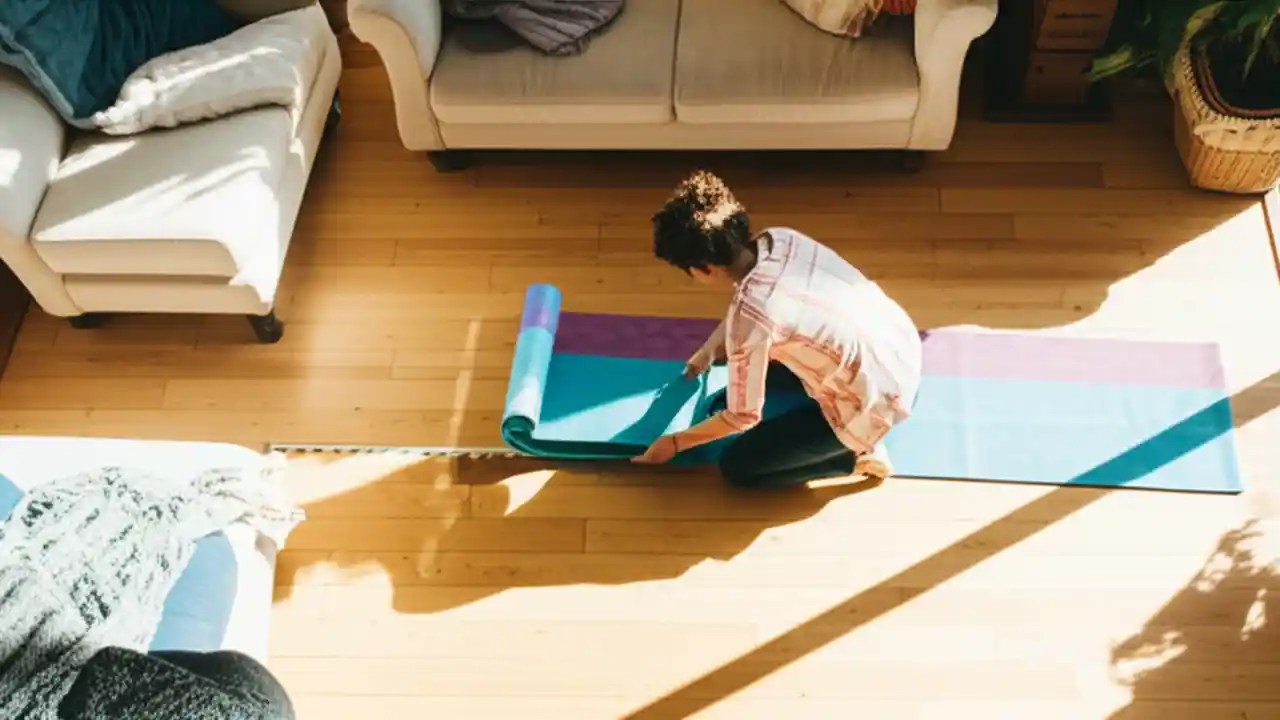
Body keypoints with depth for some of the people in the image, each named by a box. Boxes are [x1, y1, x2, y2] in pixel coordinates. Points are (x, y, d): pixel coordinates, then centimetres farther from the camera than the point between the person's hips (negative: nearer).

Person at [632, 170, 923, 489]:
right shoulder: (776, 238, -8)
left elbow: (743, 418, -14)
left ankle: (857, 455, 7)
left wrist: (674, 443, 0)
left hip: (875, 401, -8)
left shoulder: (749, 319, -29)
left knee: (736, 466, 4)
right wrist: (709, 350, 26)